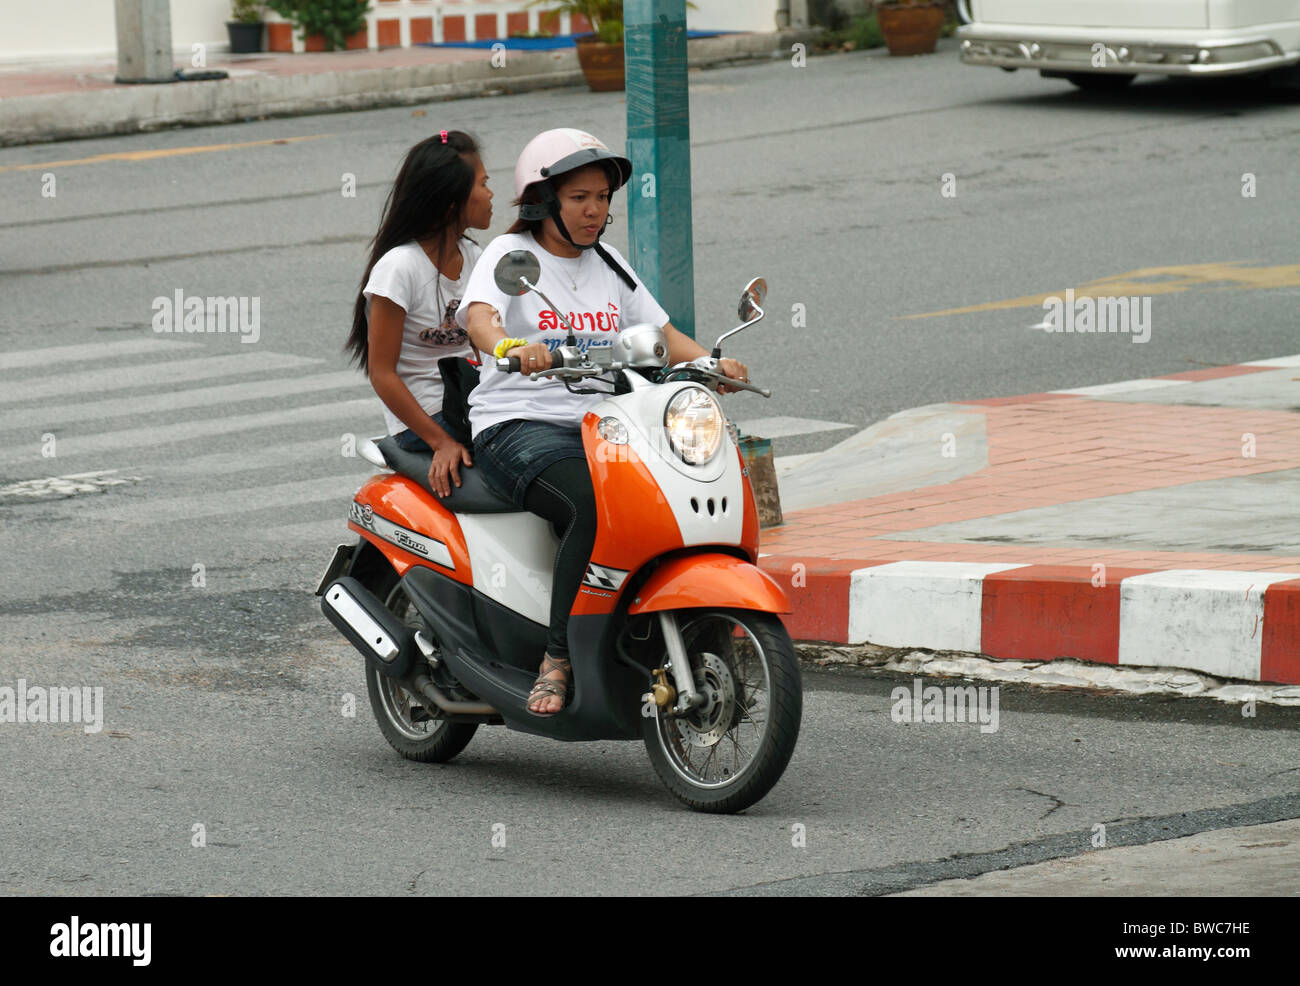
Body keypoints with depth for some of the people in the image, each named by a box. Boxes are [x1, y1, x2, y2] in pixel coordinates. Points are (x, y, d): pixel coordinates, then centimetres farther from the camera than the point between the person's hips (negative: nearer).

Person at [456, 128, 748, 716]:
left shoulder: (608, 266, 19)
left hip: (599, 427, 6)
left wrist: (713, 363, -4)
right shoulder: (511, 254, 1)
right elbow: (477, 316, -19)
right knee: (596, 508, -35)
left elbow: (663, 335, 18)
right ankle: (558, 657, -27)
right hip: (518, 427, -6)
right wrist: (511, 347, -43)